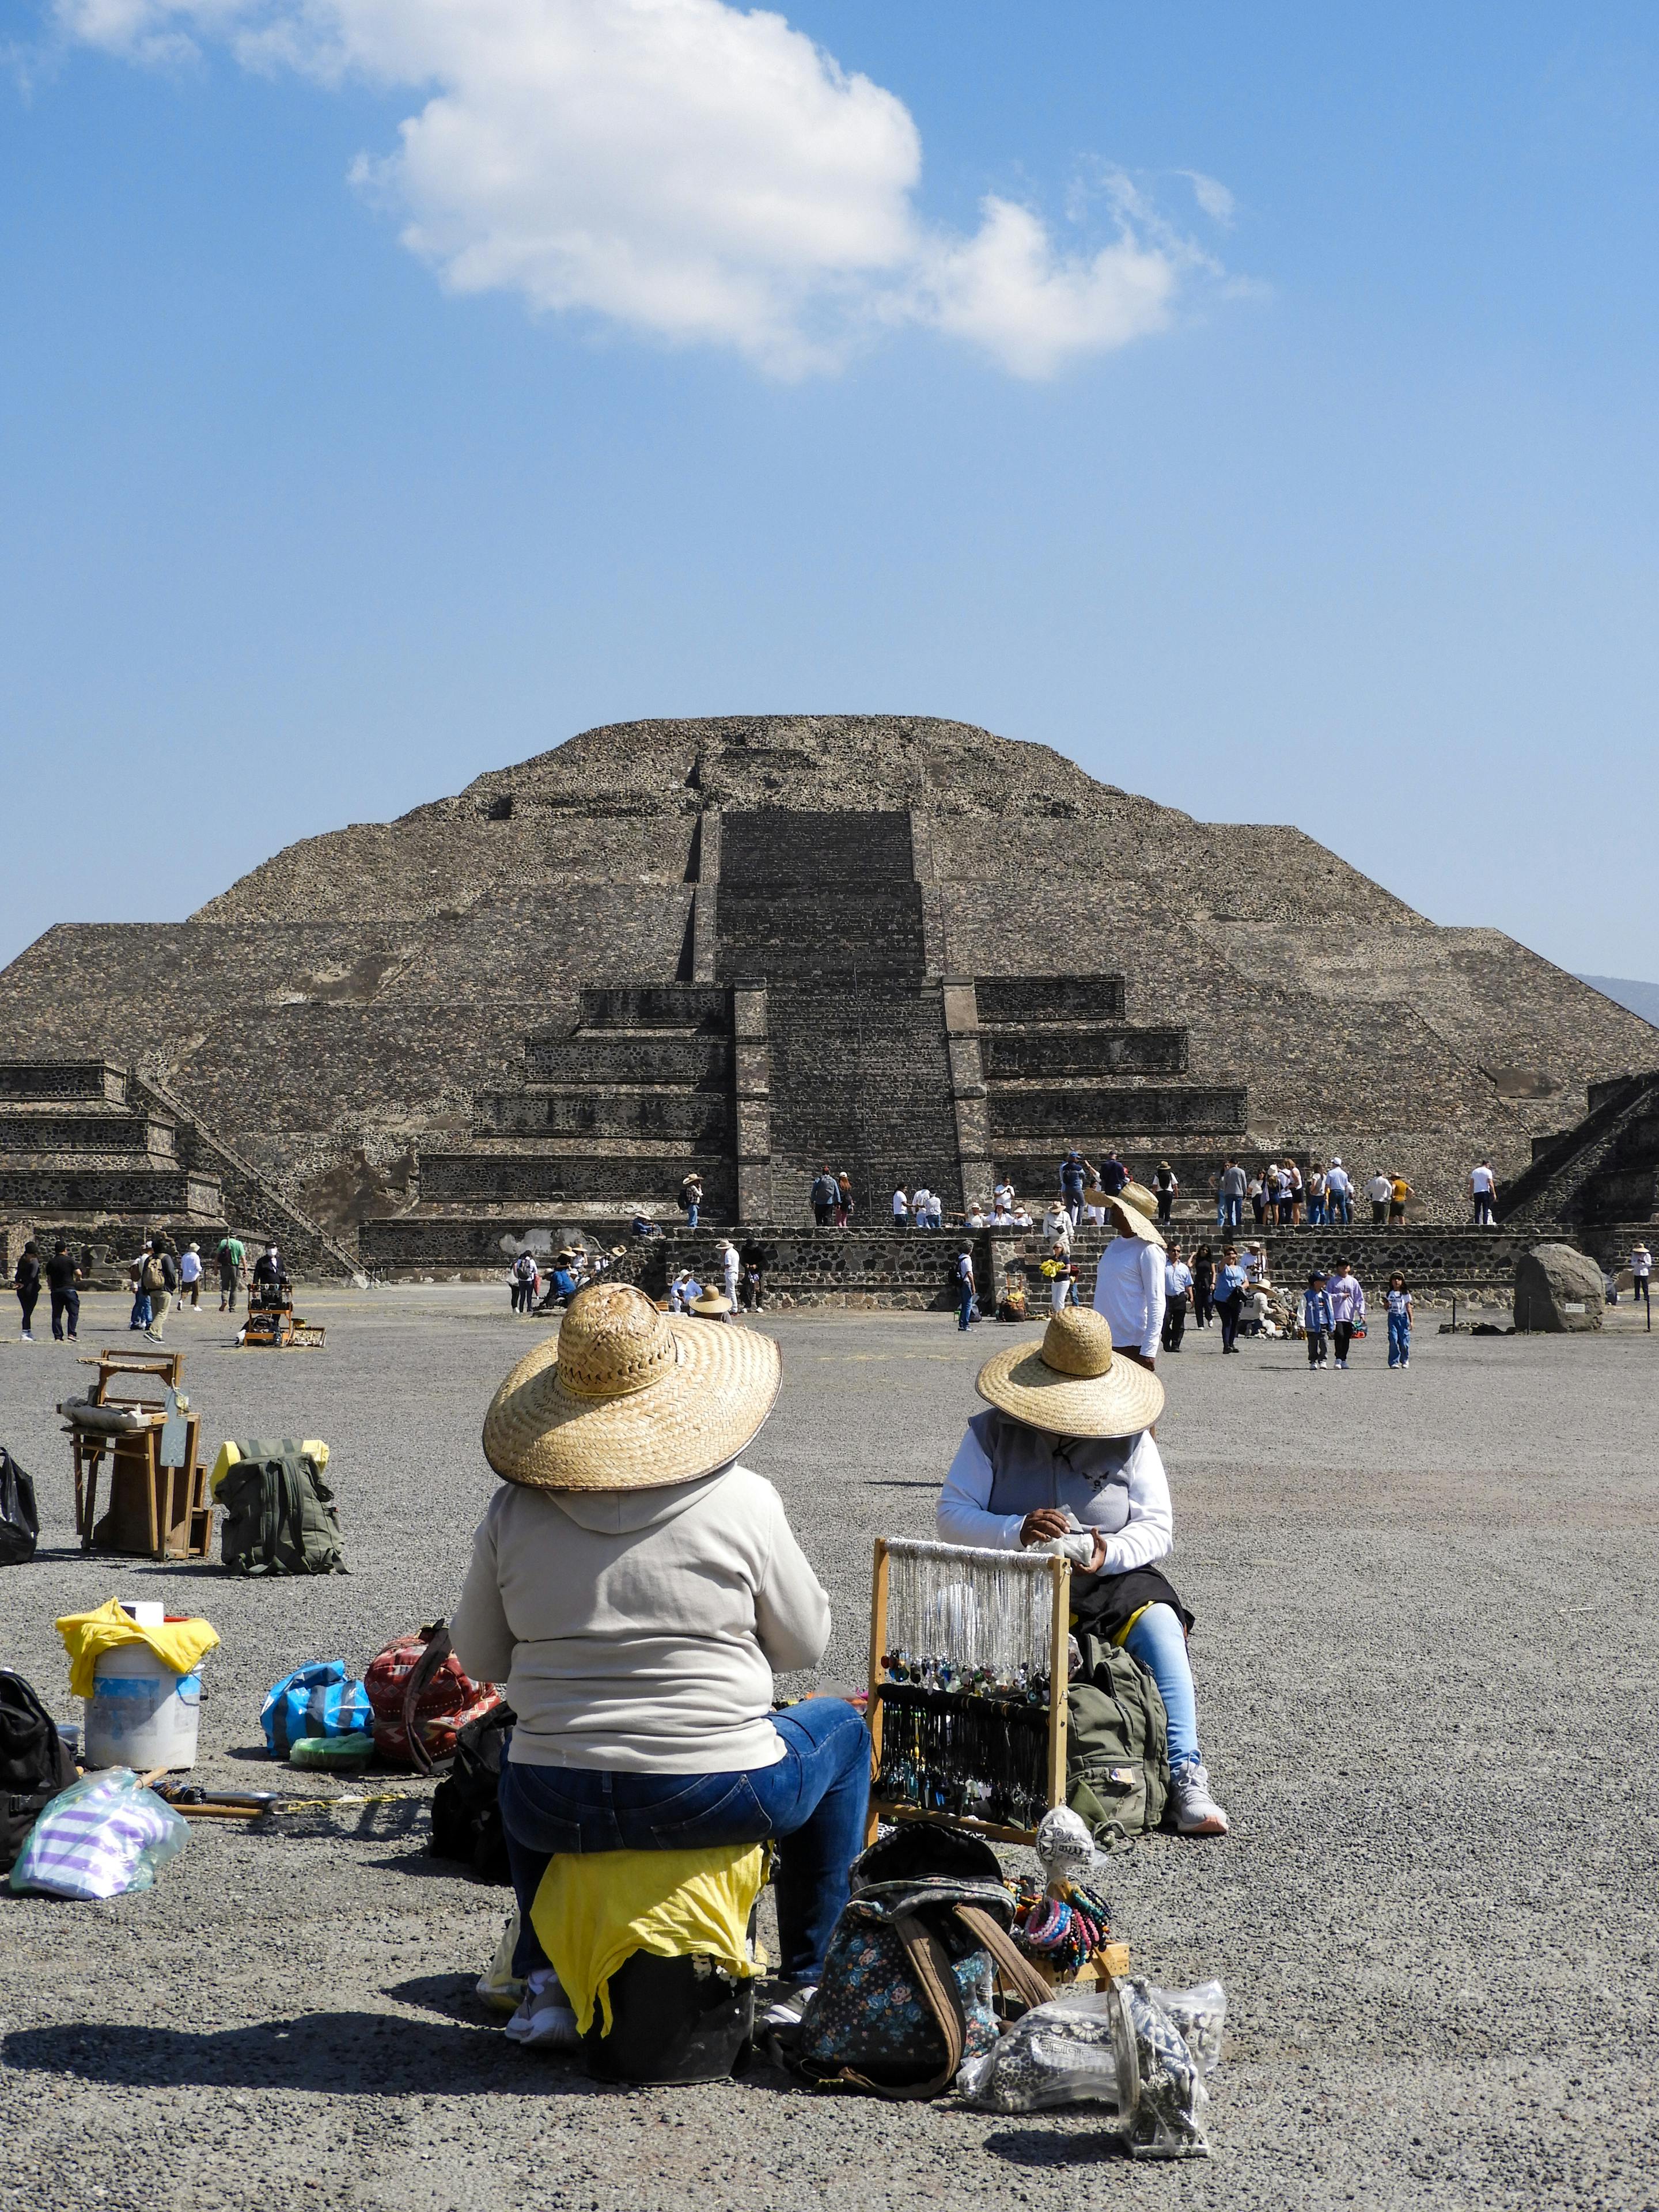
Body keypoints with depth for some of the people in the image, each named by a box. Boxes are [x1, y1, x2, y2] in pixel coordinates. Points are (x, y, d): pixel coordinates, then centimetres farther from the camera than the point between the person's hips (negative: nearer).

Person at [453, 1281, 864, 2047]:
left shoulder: (513, 1511, -3)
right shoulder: (742, 1501, -9)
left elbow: (479, 1659, 9)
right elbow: (804, 1645, 2)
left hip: (560, 1812, 3)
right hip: (713, 1802, -3)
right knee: (842, 1726, 27)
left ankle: (545, 1981, 30)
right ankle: (807, 1985, 28)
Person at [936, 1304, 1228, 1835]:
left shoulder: (1129, 1439, 5)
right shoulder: (992, 1433, 3)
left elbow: (1158, 1527, 1)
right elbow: (951, 1513, -3)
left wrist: (1110, 1552, -22)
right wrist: (1017, 1531, -23)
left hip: (1111, 1578, 1)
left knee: (1159, 1627, -30)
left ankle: (1186, 1779, -33)